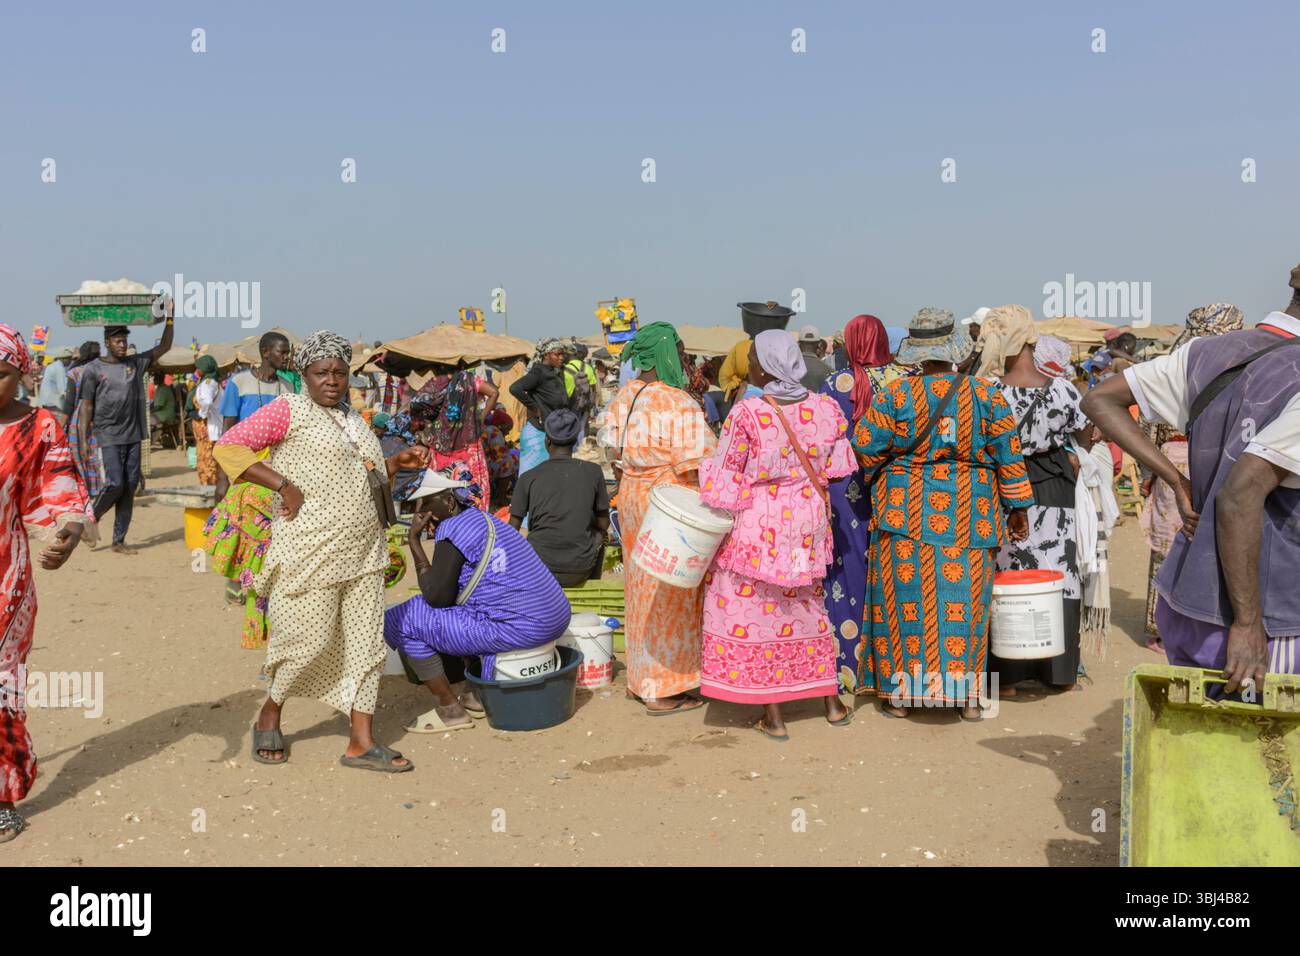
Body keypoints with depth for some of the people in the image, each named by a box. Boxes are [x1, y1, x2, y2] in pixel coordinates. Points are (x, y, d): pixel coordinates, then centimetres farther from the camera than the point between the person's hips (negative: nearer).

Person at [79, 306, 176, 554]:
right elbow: (87, 406, -2)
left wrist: (170, 318, -1)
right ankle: (90, 520, 13)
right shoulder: (94, 369, -2)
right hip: (109, 436, -4)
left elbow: (164, 347, 11)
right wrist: (84, 441, -6)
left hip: (133, 435, 4)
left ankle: (119, 541, 11)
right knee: (115, 484, -13)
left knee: (130, 487, 4)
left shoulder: (135, 363, 9)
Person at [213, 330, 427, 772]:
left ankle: (361, 742, 11)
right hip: (310, 551, -7)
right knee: (308, 640, -2)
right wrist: (284, 485, -17)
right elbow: (228, 447, -12)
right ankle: (269, 715, 24)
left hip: (363, 552, 7)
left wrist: (396, 464, 11)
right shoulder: (288, 410, -4)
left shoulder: (353, 422, 18)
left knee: (365, 641, 5)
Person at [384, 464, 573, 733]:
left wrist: (414, 541, -2)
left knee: (399, 620, -2)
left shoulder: (452, 529, -9)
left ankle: (450, 710, 5)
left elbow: (436, 598, -8)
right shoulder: (485, 520, 19)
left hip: (520, 629, -10)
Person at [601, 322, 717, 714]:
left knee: (642, 592, 19)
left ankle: (639, 677, 33)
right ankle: (662, 692, 14)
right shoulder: (679, 405, -20)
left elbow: (616, 459, 9)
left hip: (633, 496, 7)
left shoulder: (623, 397, 2)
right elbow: (692, 470, -20)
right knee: (670, 597, 4)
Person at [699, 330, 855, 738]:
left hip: (758, 525, -5)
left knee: (754, 612, 7)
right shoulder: (826, 408, -6)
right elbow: (838, 467, 5)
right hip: (807, 524, 5)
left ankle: (773, 716, 10)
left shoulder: (747, 413, -19)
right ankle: (832, 702, 28)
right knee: (807, 606, 21)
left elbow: (724, 479, -13)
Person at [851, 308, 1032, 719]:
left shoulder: (895, 395, -8)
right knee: (964, 599, 7)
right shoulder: (986, 395, -3)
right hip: (969, 515, 1)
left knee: (906, 595, 6)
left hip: (906, 511, -1)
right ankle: (966, 694, 13)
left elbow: (866, 446, -5)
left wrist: (878, 476, 16)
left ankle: (901, 691, 12)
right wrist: (1017, 508, 10)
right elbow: (1009, 456, 1)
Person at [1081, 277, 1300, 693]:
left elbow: (1100, 400, 6)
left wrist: (1177, 481, 4)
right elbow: (1240, 496, -27)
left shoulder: (1205, 352, 2)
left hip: (1181, 600, 7)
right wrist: (1248, 624, -20)